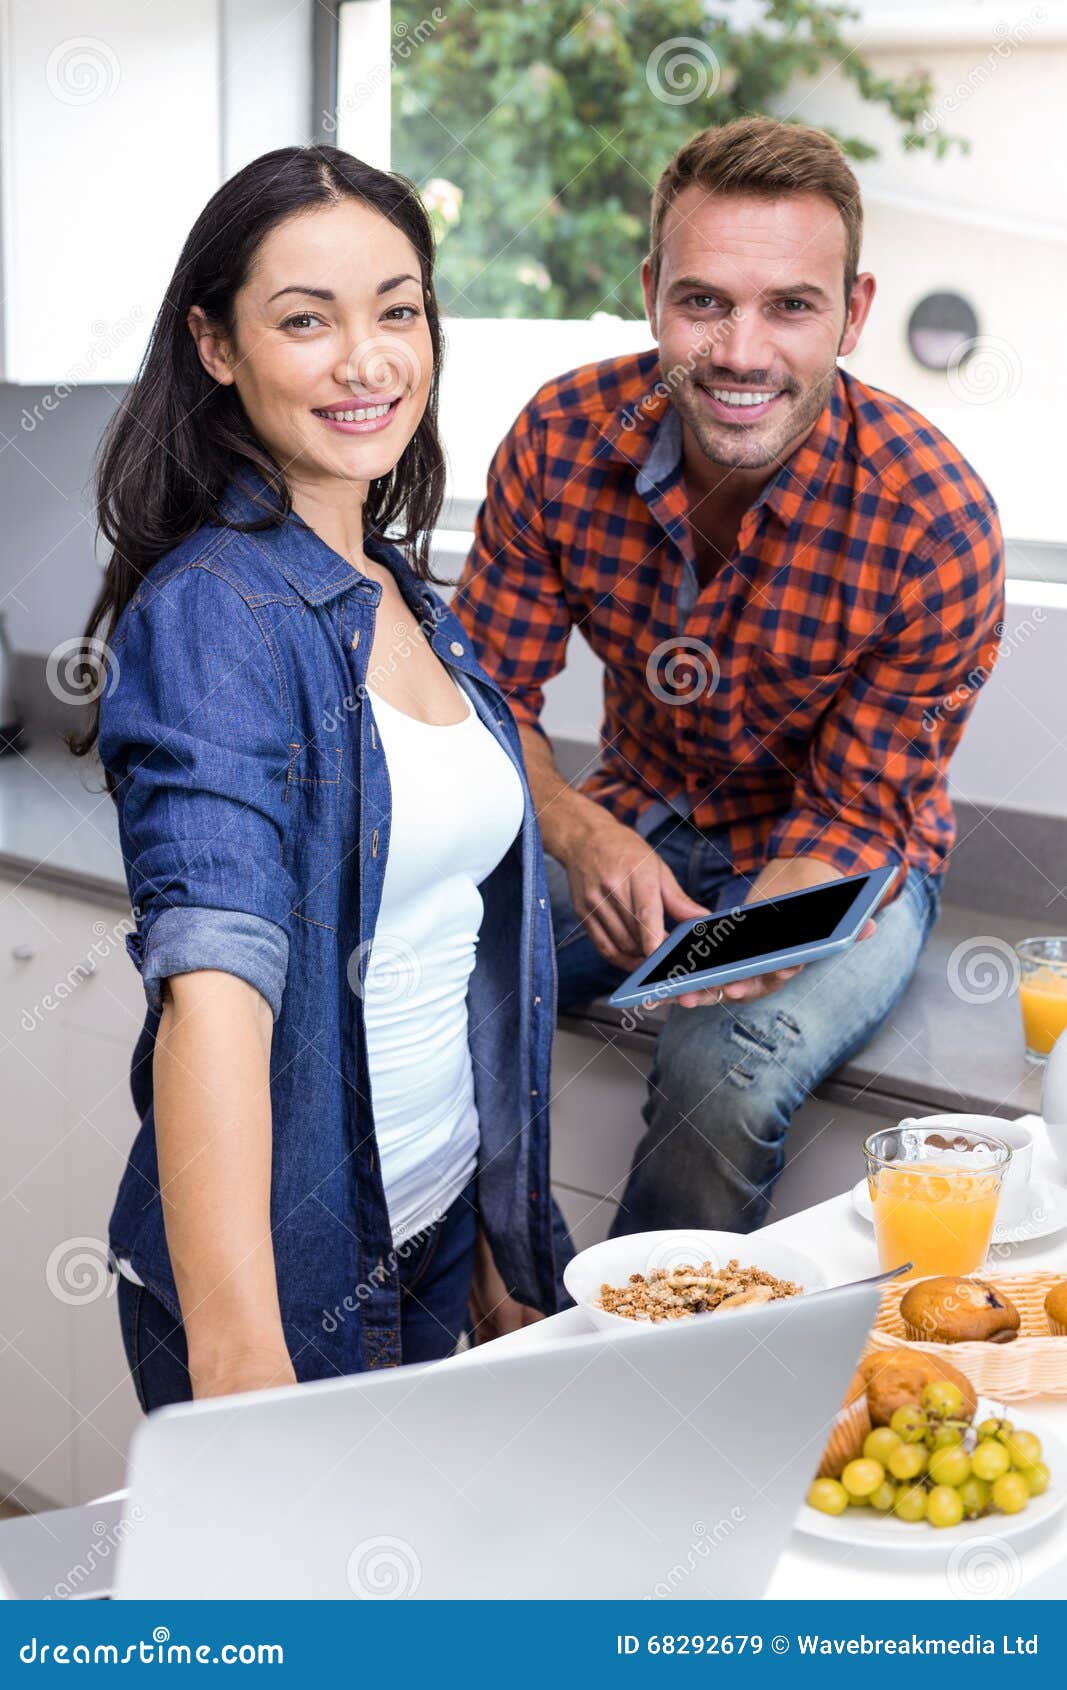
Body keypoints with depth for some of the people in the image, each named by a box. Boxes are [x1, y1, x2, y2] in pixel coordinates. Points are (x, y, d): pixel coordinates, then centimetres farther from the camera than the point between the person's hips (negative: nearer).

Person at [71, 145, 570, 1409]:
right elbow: (216, 973, -33)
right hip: (278, 1265, -8)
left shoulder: (404, 598, 5)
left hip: (433, 1234, 8)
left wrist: (498, 1250, 14)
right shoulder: (214, 613, -20)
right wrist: (236, 1354, -43)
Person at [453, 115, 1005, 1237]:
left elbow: (850, 817, -18)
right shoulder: (563, 438, -15)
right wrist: (582, 837, -26)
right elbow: (487, 693, -6)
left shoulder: (935, 521, -24)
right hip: (633, 824, 4)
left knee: (724, 1075, -33)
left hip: (840, 867, -3)